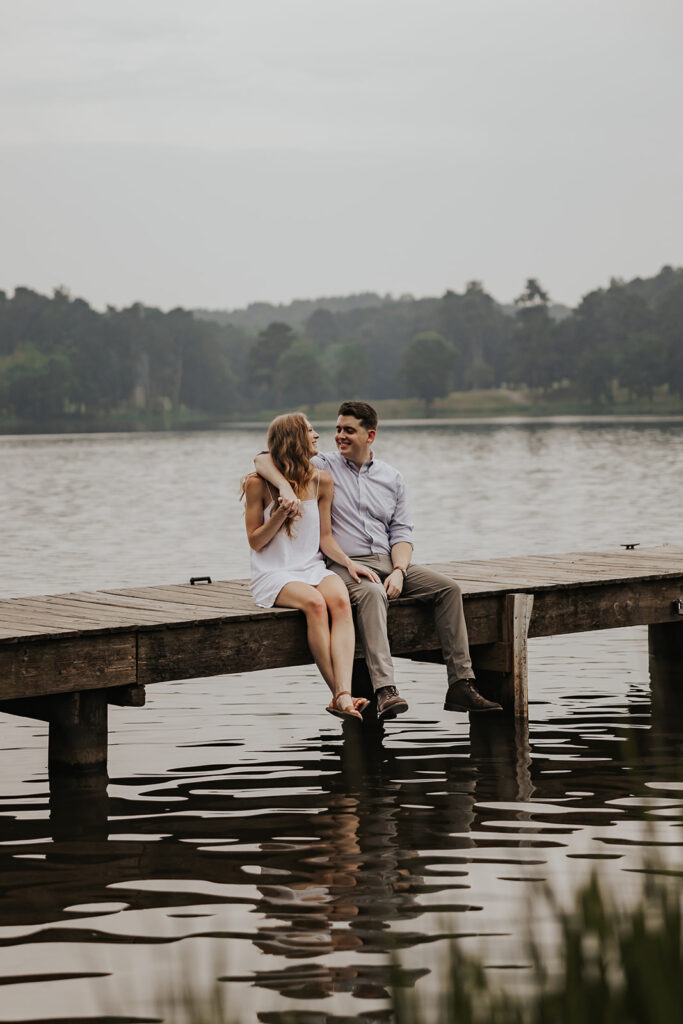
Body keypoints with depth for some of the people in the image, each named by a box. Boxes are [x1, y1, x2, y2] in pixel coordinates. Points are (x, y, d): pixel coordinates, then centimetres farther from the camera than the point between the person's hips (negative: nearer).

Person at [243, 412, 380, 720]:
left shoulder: (321, 481, 8)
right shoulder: (259, 483, -3)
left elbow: (325, 537, 14)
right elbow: (255, 542, 1)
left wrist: (349, 563, -3)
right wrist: (279, 517, -15)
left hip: (313, 568, 4)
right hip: (273, 575, -4)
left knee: (340, 600, -31)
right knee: (314, 603, -35)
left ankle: (343, 696, -45)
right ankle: (339, 693, -31)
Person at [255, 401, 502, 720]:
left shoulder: (392, 478, 16)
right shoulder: (323, 466, 6)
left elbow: (401, 532, 10)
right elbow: (264, 459, -2)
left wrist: (398, 572, -9)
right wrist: (286, 487, -23)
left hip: (388, 562, 5)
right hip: (345, 564, -5)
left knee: (448, 588, -14)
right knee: (372, 593, -38)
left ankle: (461, 685, -15)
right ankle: (385, 691, -50)